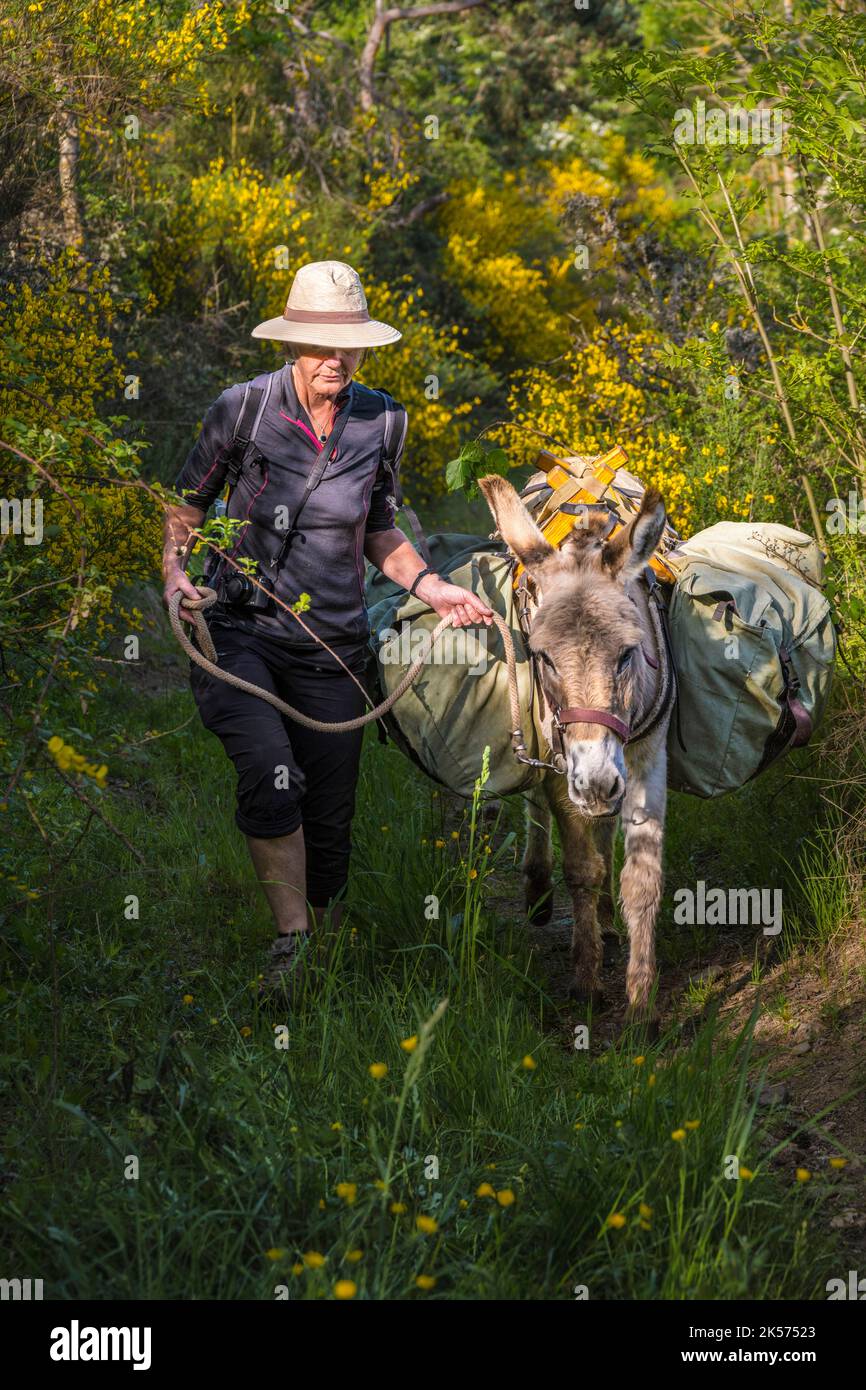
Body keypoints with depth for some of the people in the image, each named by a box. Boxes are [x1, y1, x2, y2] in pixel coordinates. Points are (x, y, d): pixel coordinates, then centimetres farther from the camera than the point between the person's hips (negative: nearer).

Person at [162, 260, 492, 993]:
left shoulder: (382, 422, 1)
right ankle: (291, 935, -12)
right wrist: (174, 569, -13)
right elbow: (188, 504, 5)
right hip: (237, 630, -3)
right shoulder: (243, 407, -7)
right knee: (272, 779, -28)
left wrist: (431, 586, -2)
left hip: (331, 647, 3)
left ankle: (323, 953, 31)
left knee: (330, 820, 8)